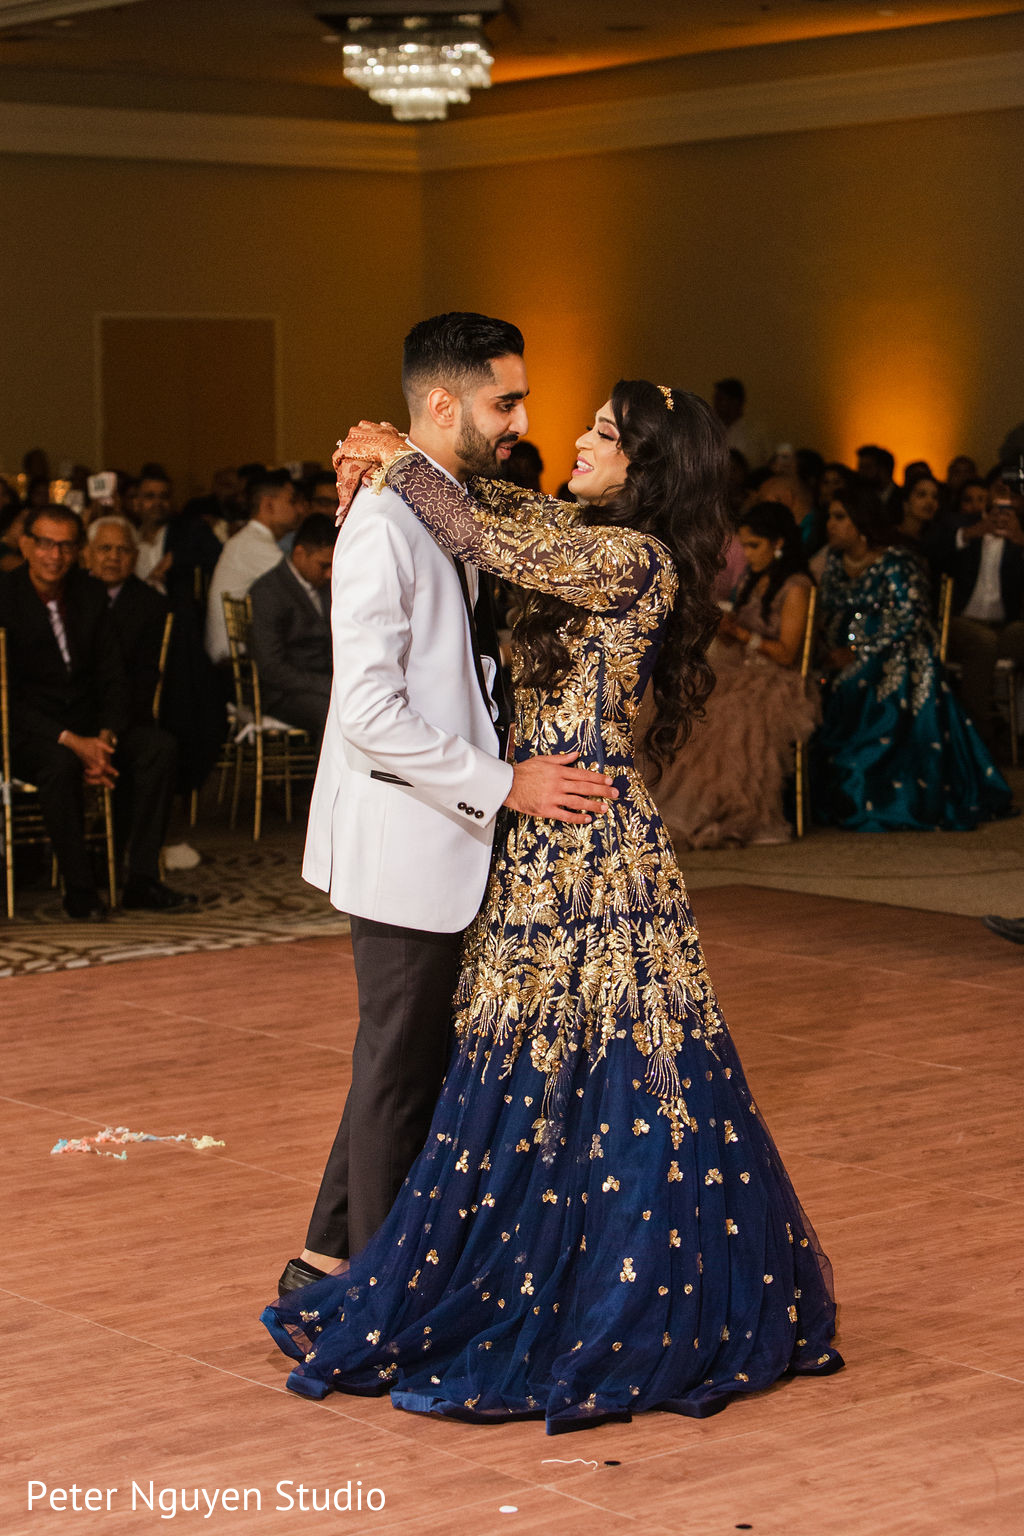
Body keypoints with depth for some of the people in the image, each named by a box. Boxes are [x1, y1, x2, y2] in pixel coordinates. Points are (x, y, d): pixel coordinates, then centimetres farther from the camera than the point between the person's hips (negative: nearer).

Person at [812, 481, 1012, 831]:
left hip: (894, 662, -6)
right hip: (847, 668, 6)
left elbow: (907, 620, -14)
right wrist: (833, 651, -3)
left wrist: (857, 654, -16)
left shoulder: (895, 564, -8)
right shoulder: (834, 562, 13)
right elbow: (826, 614, 17)